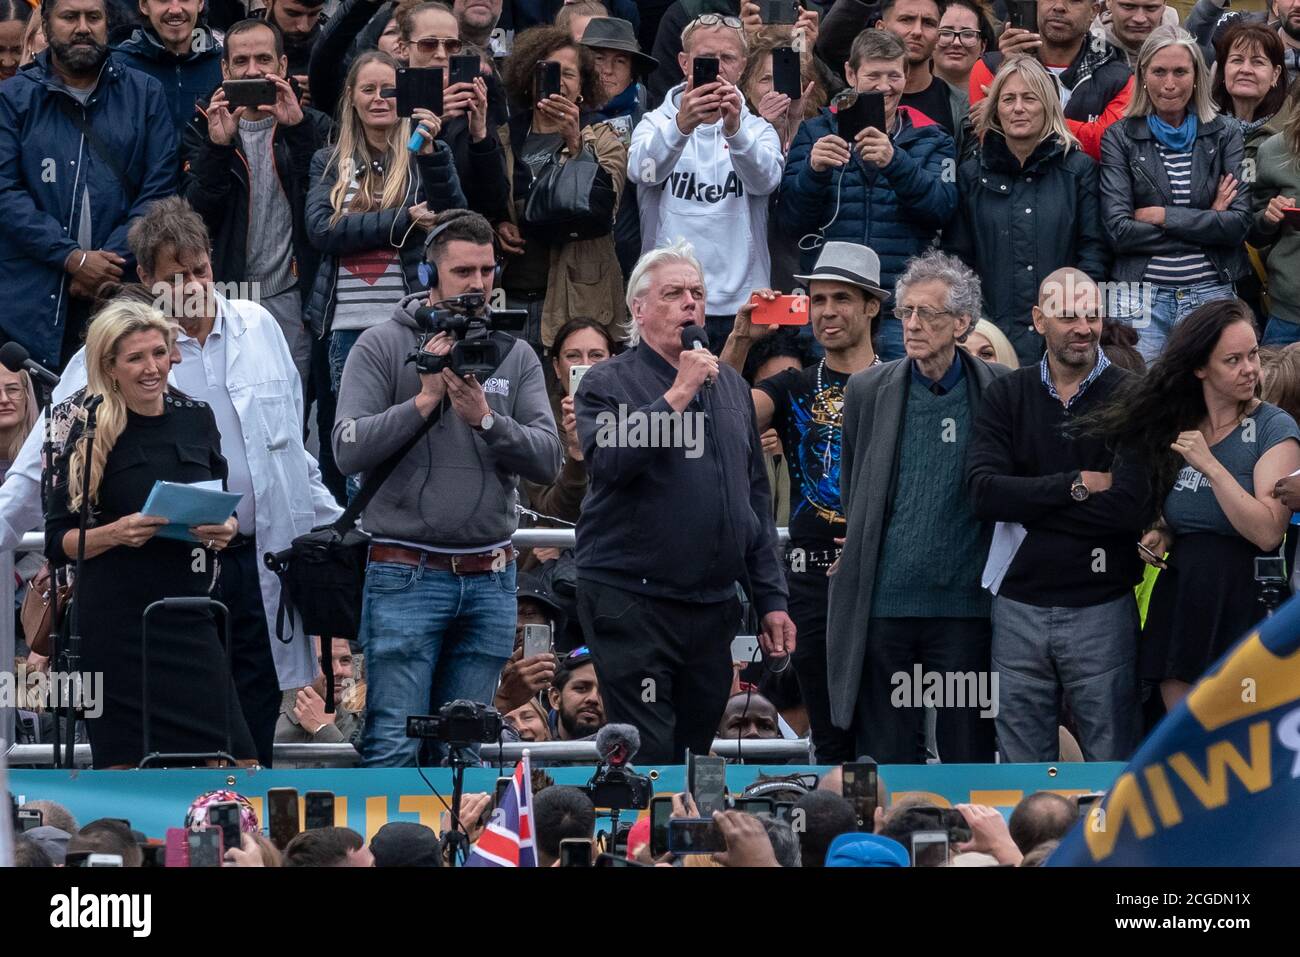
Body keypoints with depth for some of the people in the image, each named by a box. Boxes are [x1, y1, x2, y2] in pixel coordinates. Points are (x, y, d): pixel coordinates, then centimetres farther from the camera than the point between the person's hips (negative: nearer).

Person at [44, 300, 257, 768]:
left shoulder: (197, 420, 8)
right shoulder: (91, 436, -2)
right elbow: (57, 542, -1)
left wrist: (226, 528, -3)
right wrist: (115, 534, -19)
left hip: (189, 615, 3)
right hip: (117, 620, -3)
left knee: (238, 764, -5)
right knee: (124, 765, -3)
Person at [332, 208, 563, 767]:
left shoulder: (516, 357, 9)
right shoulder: (382, 347, 0)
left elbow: (548, 458, 0)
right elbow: (348, 450, -10)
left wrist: (485, 418, -15)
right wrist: (426, 398, -14)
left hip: (489, 580, 4)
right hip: (406, 577, -4)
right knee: (393, 747, -9)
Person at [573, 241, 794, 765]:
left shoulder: (730, 384, 15)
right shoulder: (608, 383, -2)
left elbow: (756, 498, 19)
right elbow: (607, 462, -21)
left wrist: (770, 599, 14)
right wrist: (677, 396, -19)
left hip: (714, 605, 6)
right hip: (632, 604, -6)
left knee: (697, 748, 8)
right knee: (648, 757, -9)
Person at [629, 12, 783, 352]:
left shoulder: (758, 130, 10)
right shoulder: (656, 123, 7)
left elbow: (765, 179, -12)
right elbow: (644, 170, -16)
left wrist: (734, 130, -33)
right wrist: (681, 126, -36)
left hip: (740, 302, 1)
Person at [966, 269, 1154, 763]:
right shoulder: (1007, 397, 7)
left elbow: (1136, 507, -15)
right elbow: (983, 492, -7)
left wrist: (1028, 503, -10)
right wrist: (1080, 485, -12)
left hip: (1100, 608, -3)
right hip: (1019, 605, 3)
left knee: (1112, 757, 1)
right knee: (1022, 766, 8)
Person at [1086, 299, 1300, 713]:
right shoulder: (1175, 427, 11)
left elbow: (1267, 532, -18)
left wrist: (1210, 465, -18)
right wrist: (1162, 535, 4)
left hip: (1242, 599, -6)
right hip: (1180, 598, 6)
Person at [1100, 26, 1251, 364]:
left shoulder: (1224, 136, 7)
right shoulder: (1120, 138, 3)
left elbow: (1239, 222, -3)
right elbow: (1119, 230, -7)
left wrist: (1162, 217, -9)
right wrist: (1208, 222, -7)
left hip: (1211, 295, 1)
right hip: (1141, 296, -1)